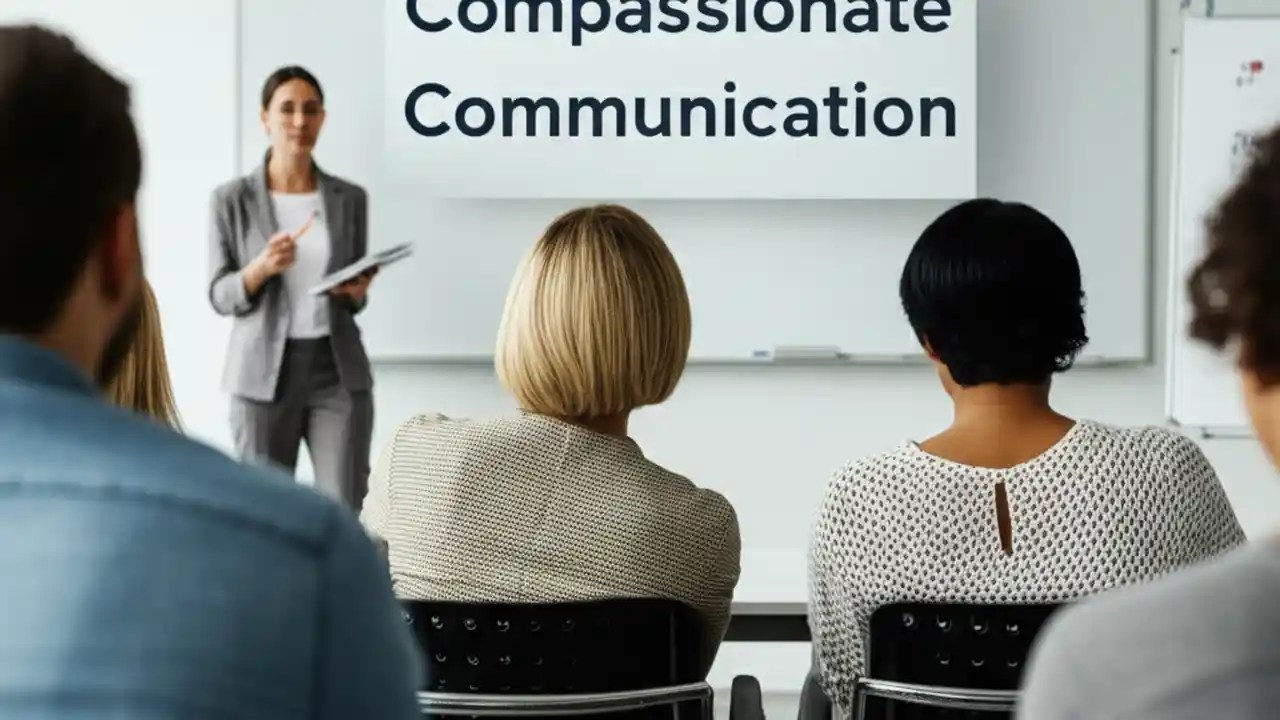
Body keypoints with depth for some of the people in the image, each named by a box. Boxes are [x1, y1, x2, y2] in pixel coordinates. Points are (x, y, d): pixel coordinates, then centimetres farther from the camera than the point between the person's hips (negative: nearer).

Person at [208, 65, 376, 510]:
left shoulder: (350, 198, 8)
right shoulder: (233, 199, 0)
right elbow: (220, 296, 0)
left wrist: (357, 290, -9)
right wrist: (262, 267, -18)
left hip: (338, 371, 2)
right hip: (263, 373, -1)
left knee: (345, 513, -6)